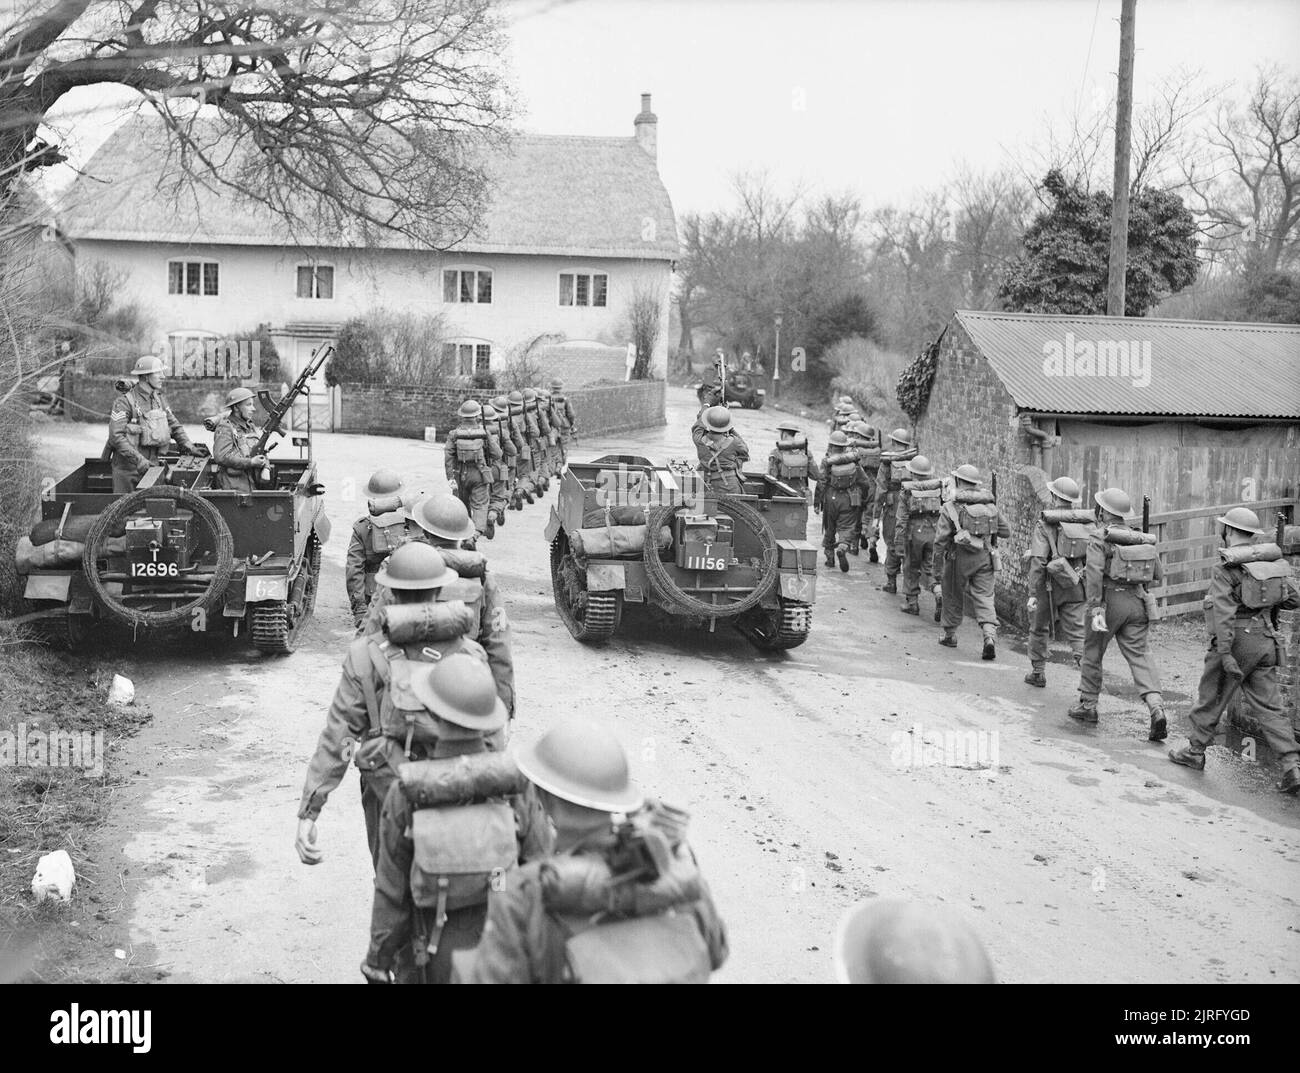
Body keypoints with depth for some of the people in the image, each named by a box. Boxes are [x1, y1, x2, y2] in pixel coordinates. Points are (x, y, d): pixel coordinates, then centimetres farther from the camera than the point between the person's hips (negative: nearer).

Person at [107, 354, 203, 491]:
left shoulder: (159, 399, 10)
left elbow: (174, 425, 18)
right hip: (128, 467, -6)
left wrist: (189, 447, 5)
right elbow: (116, 436, -20)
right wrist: (138, 459, -26)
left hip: (151, 464, 6)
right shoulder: (125, 401, -13)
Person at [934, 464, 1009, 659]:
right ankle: (990, 636, -16)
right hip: (985, 558, 3)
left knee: (953, 596, 15)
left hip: (959, 558, -3)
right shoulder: (990, 505, 5)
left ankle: (949, 634, 28)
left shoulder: (951, 507, -8)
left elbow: (941, 538, -10)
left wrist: (937, 564, -1)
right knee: (984, 597, 3)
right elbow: (1006, 531, 11)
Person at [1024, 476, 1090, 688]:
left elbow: (1038, 561, -17)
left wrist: (1032, 594, -17)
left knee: (1039, 628, 17)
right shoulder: (1087, 523, 4)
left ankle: (1037, 672, 27)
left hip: (1050, 585, -3)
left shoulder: (1045, 525, -10)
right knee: (1076, 631, 5)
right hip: (1076, 587, 3)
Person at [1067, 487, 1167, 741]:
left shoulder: (1100, 537, -8)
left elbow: (1094, 573, -20)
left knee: (1092, 653, 12)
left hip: (1109, 600, -5)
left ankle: (1087, 706, 22)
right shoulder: (1139, 538, 11)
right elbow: (1155, 574, 13)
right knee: (1139, 656, 3)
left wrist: (1095, 609, -22)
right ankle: (1156, 708, -14)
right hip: (1136, 602, 5)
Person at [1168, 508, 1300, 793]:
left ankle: (1194, 751, 24)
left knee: (1211, 698, 11)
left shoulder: (1226, 567, -12)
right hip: (1266, 643, 5)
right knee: (1268, 706, 5)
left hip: (1236, 641, -5)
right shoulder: (1274, 560, 6)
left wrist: (1225, 653, -21)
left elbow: (1223, 612, -20)